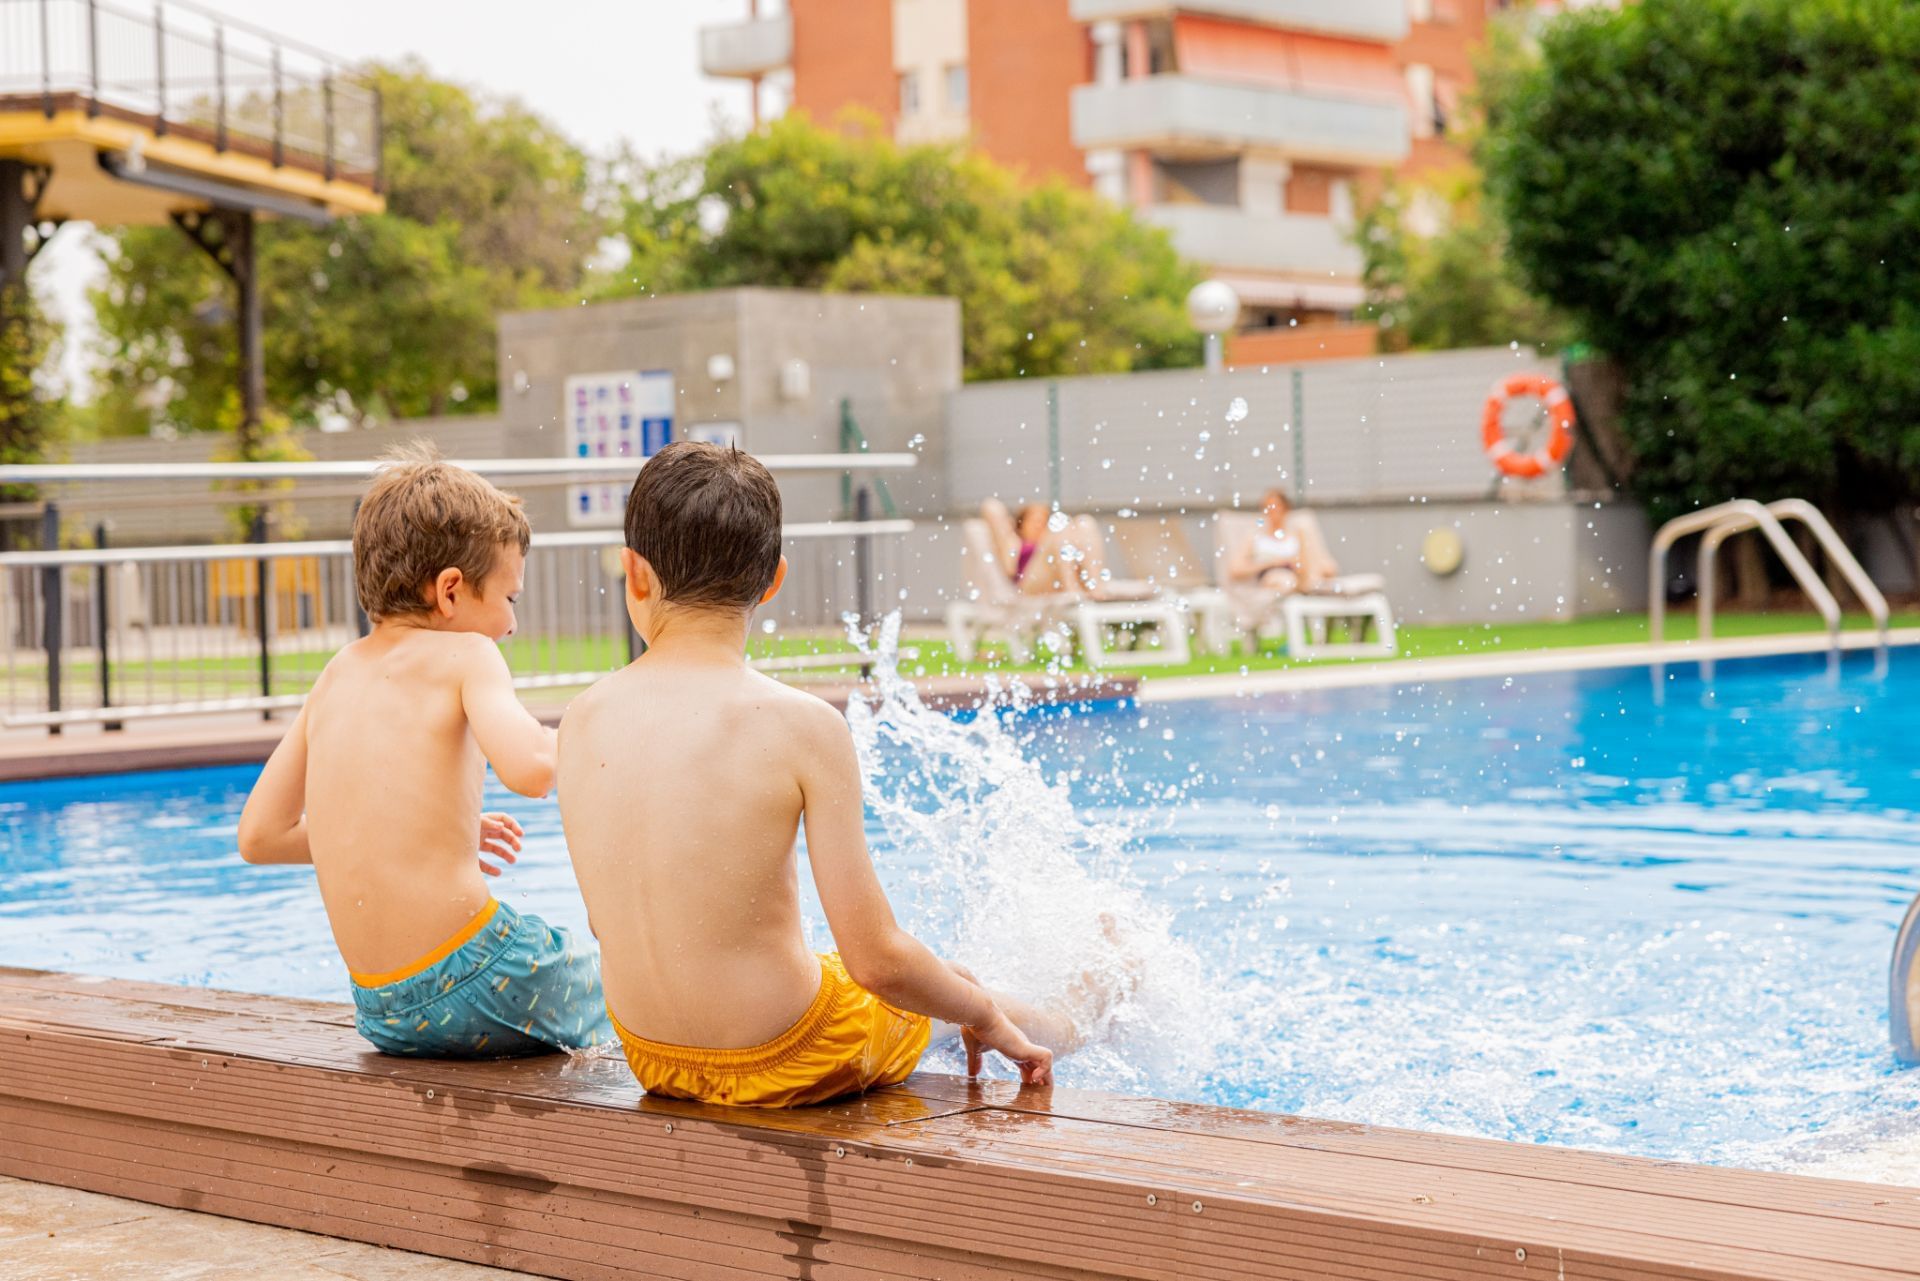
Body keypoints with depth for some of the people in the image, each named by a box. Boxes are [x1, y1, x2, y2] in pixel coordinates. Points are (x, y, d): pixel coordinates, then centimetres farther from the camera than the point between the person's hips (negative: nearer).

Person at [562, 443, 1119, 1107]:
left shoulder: (582, 722, -6)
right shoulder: (801, 725, -21)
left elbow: (606, 919, 6)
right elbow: (877, 960, -21)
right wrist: (986, 1017, -1)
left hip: (651, 1058, 5)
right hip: (780, 1064, -4)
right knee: (954, 994, 28)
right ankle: (1077, 1015, 58)